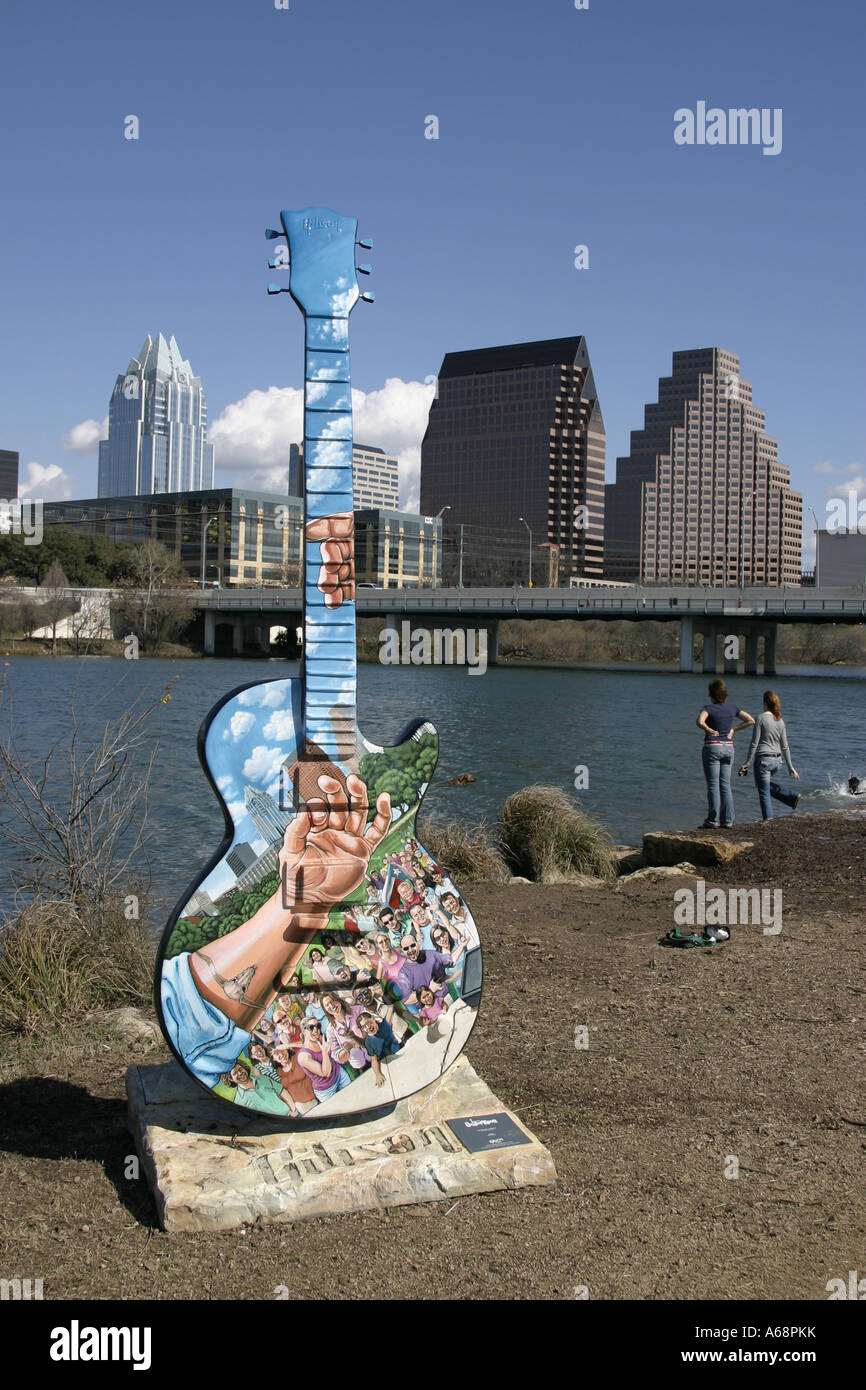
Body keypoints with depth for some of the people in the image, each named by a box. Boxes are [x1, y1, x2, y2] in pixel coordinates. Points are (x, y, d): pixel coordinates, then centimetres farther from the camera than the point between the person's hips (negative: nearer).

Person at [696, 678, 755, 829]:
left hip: (712, 747, -5)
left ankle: (713, 820, -3)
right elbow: (751, 721, 8)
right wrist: (734, 730, 6)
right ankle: (727, 820, 8)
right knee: (725, 785, 9)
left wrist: (709, 730, -14)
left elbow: (700, 721, -30)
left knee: (713, 785, -2)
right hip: (728, 747, 5)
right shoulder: (733, 708, 5)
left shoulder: (709, 708, -11)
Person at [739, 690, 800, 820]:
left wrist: (747, 762, -8)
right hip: (777, 760, 6)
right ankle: (793, 796, 16)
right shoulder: (780, 721, 5)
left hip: (763, 759, -6)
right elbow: (785, 747, 8)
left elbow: (754, 743, -13)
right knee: (766, 784, 27)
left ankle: (767, 818, 7)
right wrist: (790, 767, 13)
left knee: (763, 791, 4)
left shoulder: (761, 718, -12)